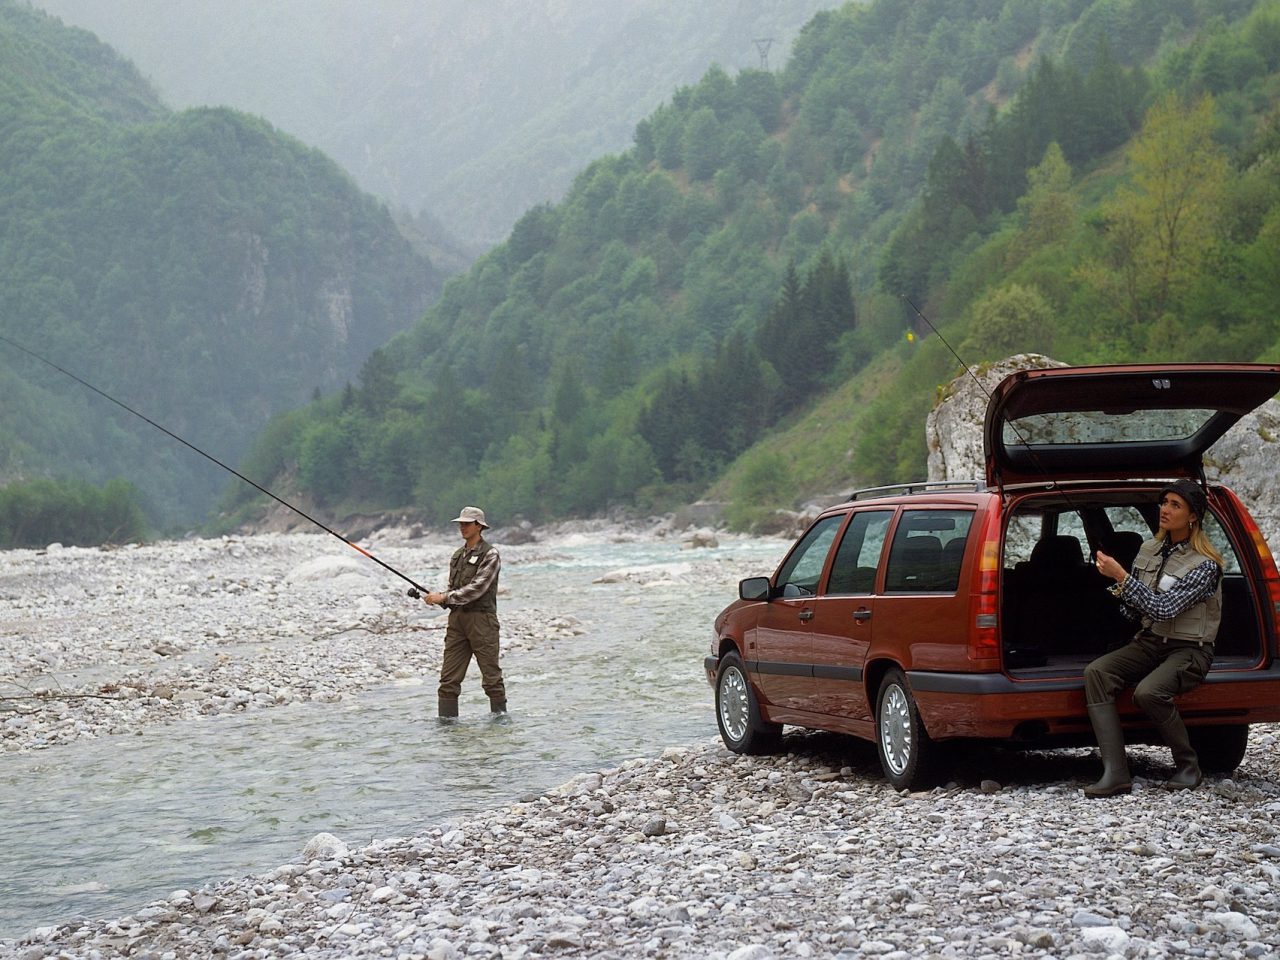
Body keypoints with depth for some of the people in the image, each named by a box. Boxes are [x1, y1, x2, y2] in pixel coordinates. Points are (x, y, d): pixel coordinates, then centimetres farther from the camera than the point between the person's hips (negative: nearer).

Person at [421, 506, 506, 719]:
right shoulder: (458, 555, 17)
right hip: (457, 619, 7)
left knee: (491, 674, -2)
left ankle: (500, 716, 6)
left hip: (481, 618, -7)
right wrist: (438, 598, 0)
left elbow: (477, 588, -16)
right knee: (449, 677, 1)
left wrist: (445, 597, -17)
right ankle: (446, 719, 2)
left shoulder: (489, 555, -6)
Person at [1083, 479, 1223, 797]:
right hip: (1150, 641, 6)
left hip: (1188, 650, -6)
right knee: (1096, 672, -22)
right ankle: (1115, 774, -30)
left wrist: (1121, 576, -24)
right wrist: (1120, 589, -10)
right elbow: (1133, 612, 12)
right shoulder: (1149, 550, 8)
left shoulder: (1205, 566, -13)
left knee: (1148, 692, -35)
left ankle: (1188, 765, -9)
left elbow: (1164, 609, -24)